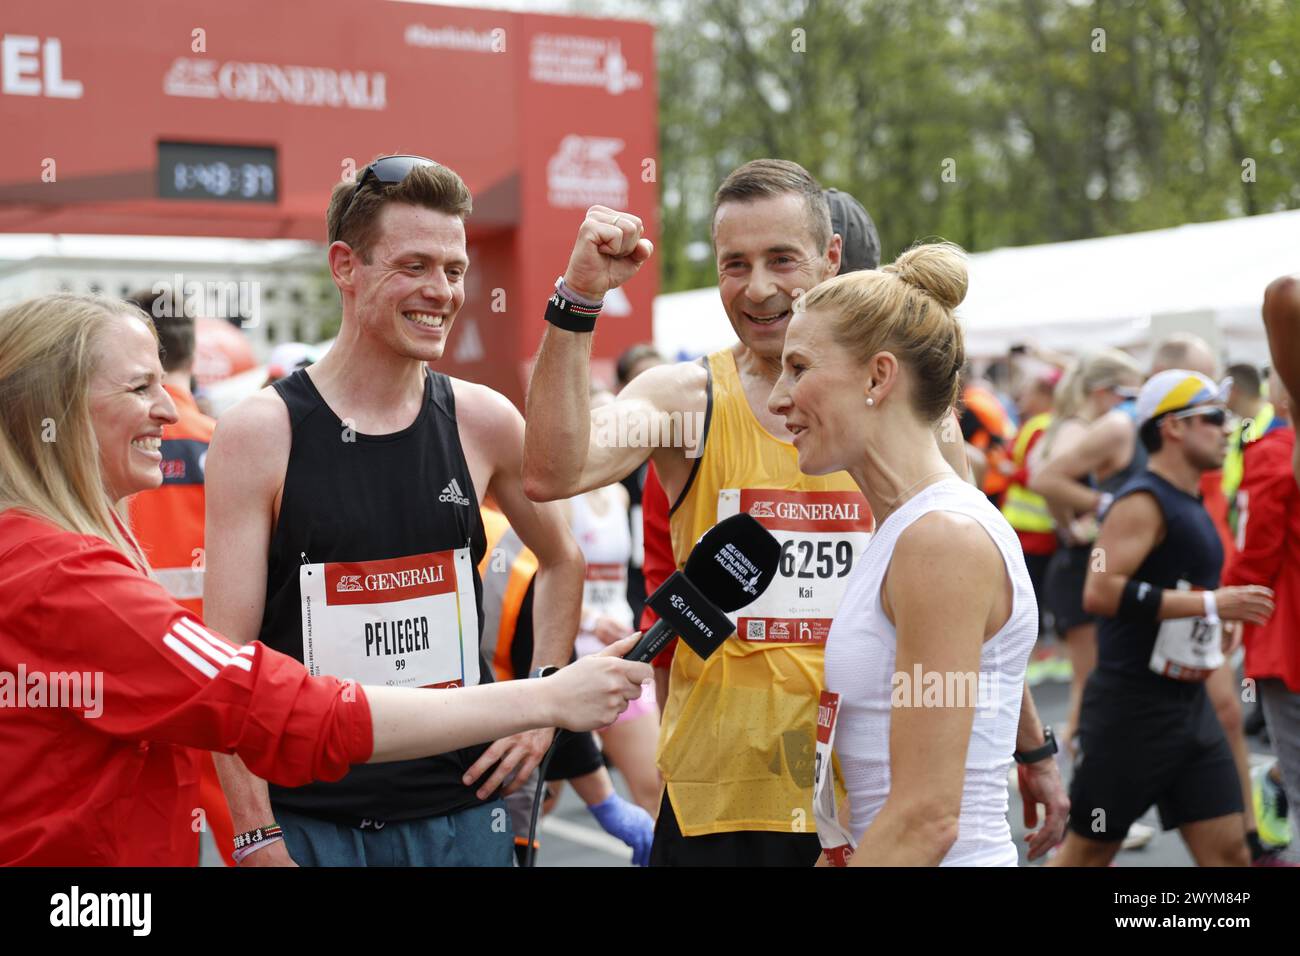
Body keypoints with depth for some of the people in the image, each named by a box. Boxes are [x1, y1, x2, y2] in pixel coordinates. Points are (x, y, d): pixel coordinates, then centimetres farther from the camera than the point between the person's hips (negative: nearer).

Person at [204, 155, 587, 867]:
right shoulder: (258, 433, -8)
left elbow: (561, 561, 18)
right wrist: (257, 839, -13)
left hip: (461, 810, 3)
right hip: (309, 821, -2)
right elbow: (228, 658, -9)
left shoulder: (482, 421, 1)